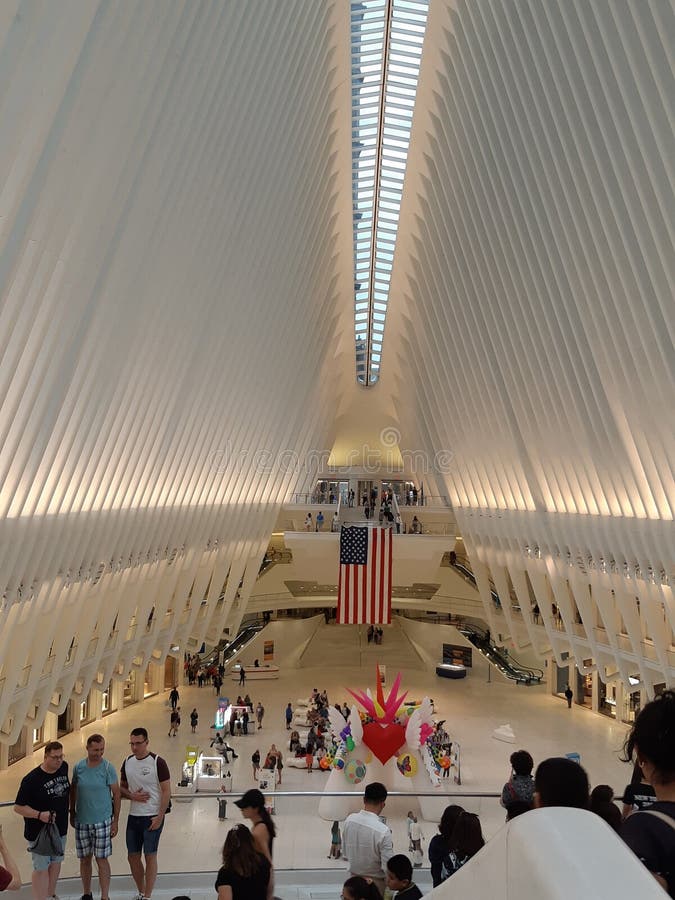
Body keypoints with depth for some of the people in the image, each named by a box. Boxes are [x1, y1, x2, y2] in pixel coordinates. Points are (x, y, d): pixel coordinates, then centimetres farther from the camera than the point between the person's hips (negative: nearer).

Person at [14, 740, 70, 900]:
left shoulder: (64, 767, -6)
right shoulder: (31, 779, -23)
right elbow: (18, 807, -16)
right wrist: (39, 814, -28)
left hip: (60, 828, 6)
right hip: (40, 832, -6)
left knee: (56, 864, 20)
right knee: (41, 868, 3)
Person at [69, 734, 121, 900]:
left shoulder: (108, 768, -11)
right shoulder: (78, 767, -4)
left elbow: (116, 793, -6)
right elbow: (73, 790, 12)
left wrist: (116, 821, -5)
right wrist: (72, 813, 14)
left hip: (102, 821, -3)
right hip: (82, 821, 3)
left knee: (102, 860, 3)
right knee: (85, 859, 14)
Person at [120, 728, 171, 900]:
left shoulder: (157, 762, -14)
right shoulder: (127, 762, 3)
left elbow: (167, 791, -13)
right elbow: (122, 787, 13)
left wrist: (160, 817, -17)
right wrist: (132, 795, -8)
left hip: (152, 817, -6)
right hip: (133, 816, 6)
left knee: (150, 856, 3)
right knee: (133, 856, 14)